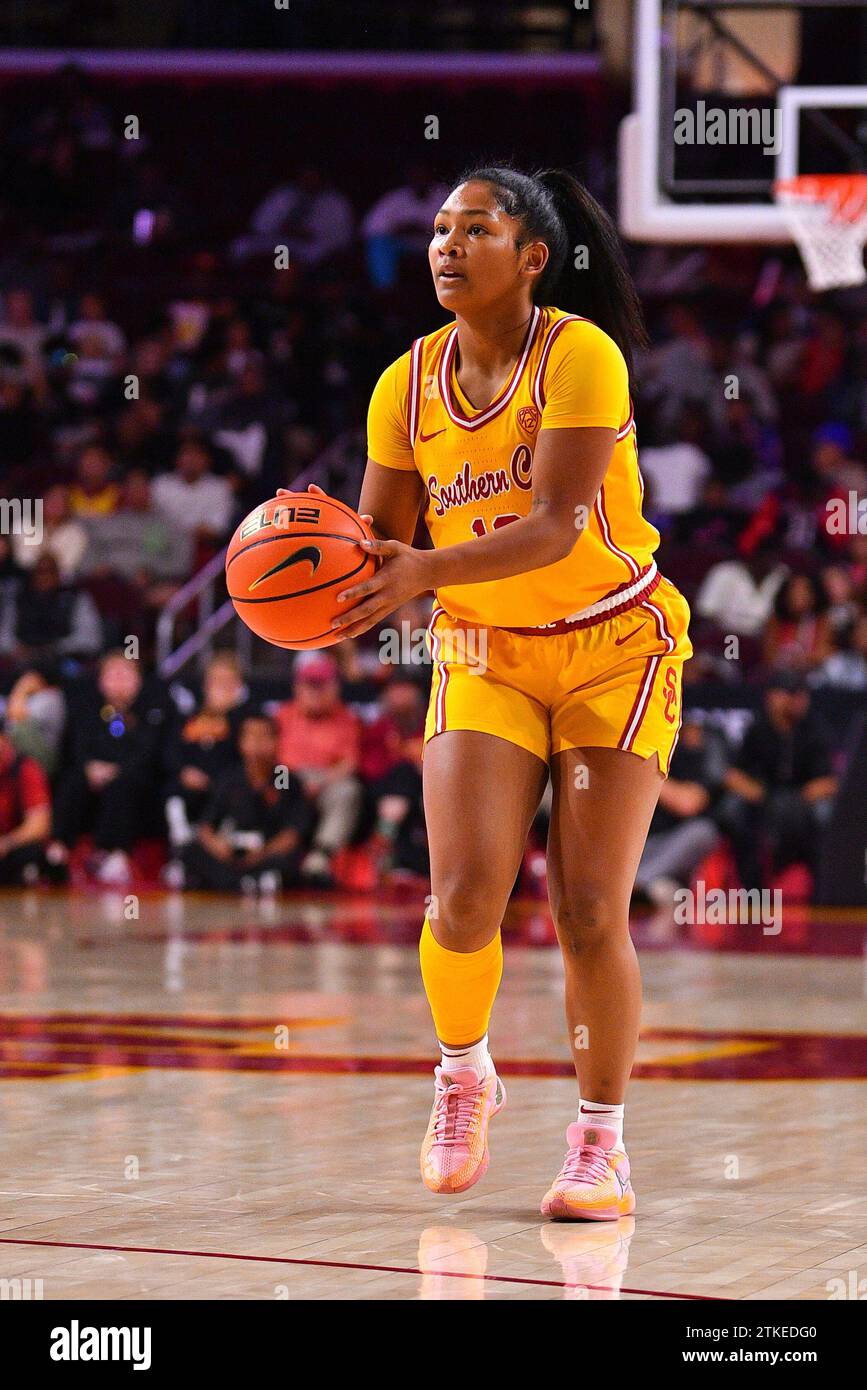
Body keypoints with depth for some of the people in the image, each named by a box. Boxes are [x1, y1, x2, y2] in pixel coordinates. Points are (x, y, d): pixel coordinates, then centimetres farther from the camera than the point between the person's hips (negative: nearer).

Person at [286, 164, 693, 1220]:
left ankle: (600, 1141, 6)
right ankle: (462, 1073, 16)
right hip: (484, 652, 3)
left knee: (589, 909, -9)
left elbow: (556, 526, -26)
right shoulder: (408, 385, -2)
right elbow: (381, 538, 1)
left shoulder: (580, 355, -17)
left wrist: (423, 572, -38)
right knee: (465, 896, -13)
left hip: (613, 647, -3)